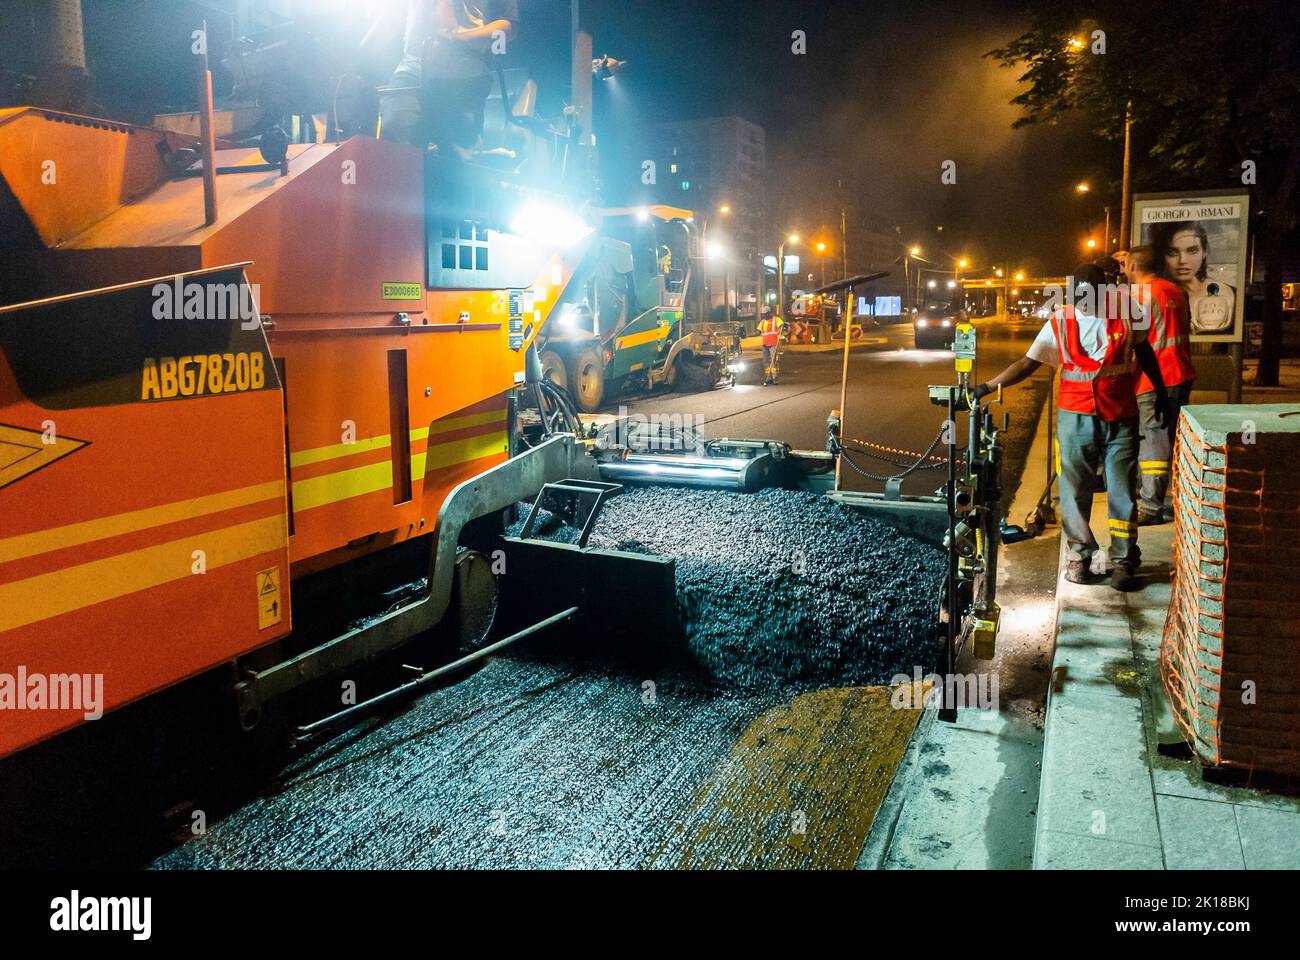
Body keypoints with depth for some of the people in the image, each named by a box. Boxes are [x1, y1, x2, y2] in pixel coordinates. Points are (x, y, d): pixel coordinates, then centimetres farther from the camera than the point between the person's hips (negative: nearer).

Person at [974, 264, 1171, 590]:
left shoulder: (1123, 317, -2)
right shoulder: (1059, 323, -4)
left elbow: (1144, 350, 14)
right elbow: (1028, 363, -5)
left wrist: (1160, 391, 20)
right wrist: (988, 387, -14)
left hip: (1120, 418, 0)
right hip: (1076, 417, 0)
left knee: (1122, 492, 4)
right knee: (1075, 489, 5)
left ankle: (1124, 561, 14)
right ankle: (1079, 555, 19)